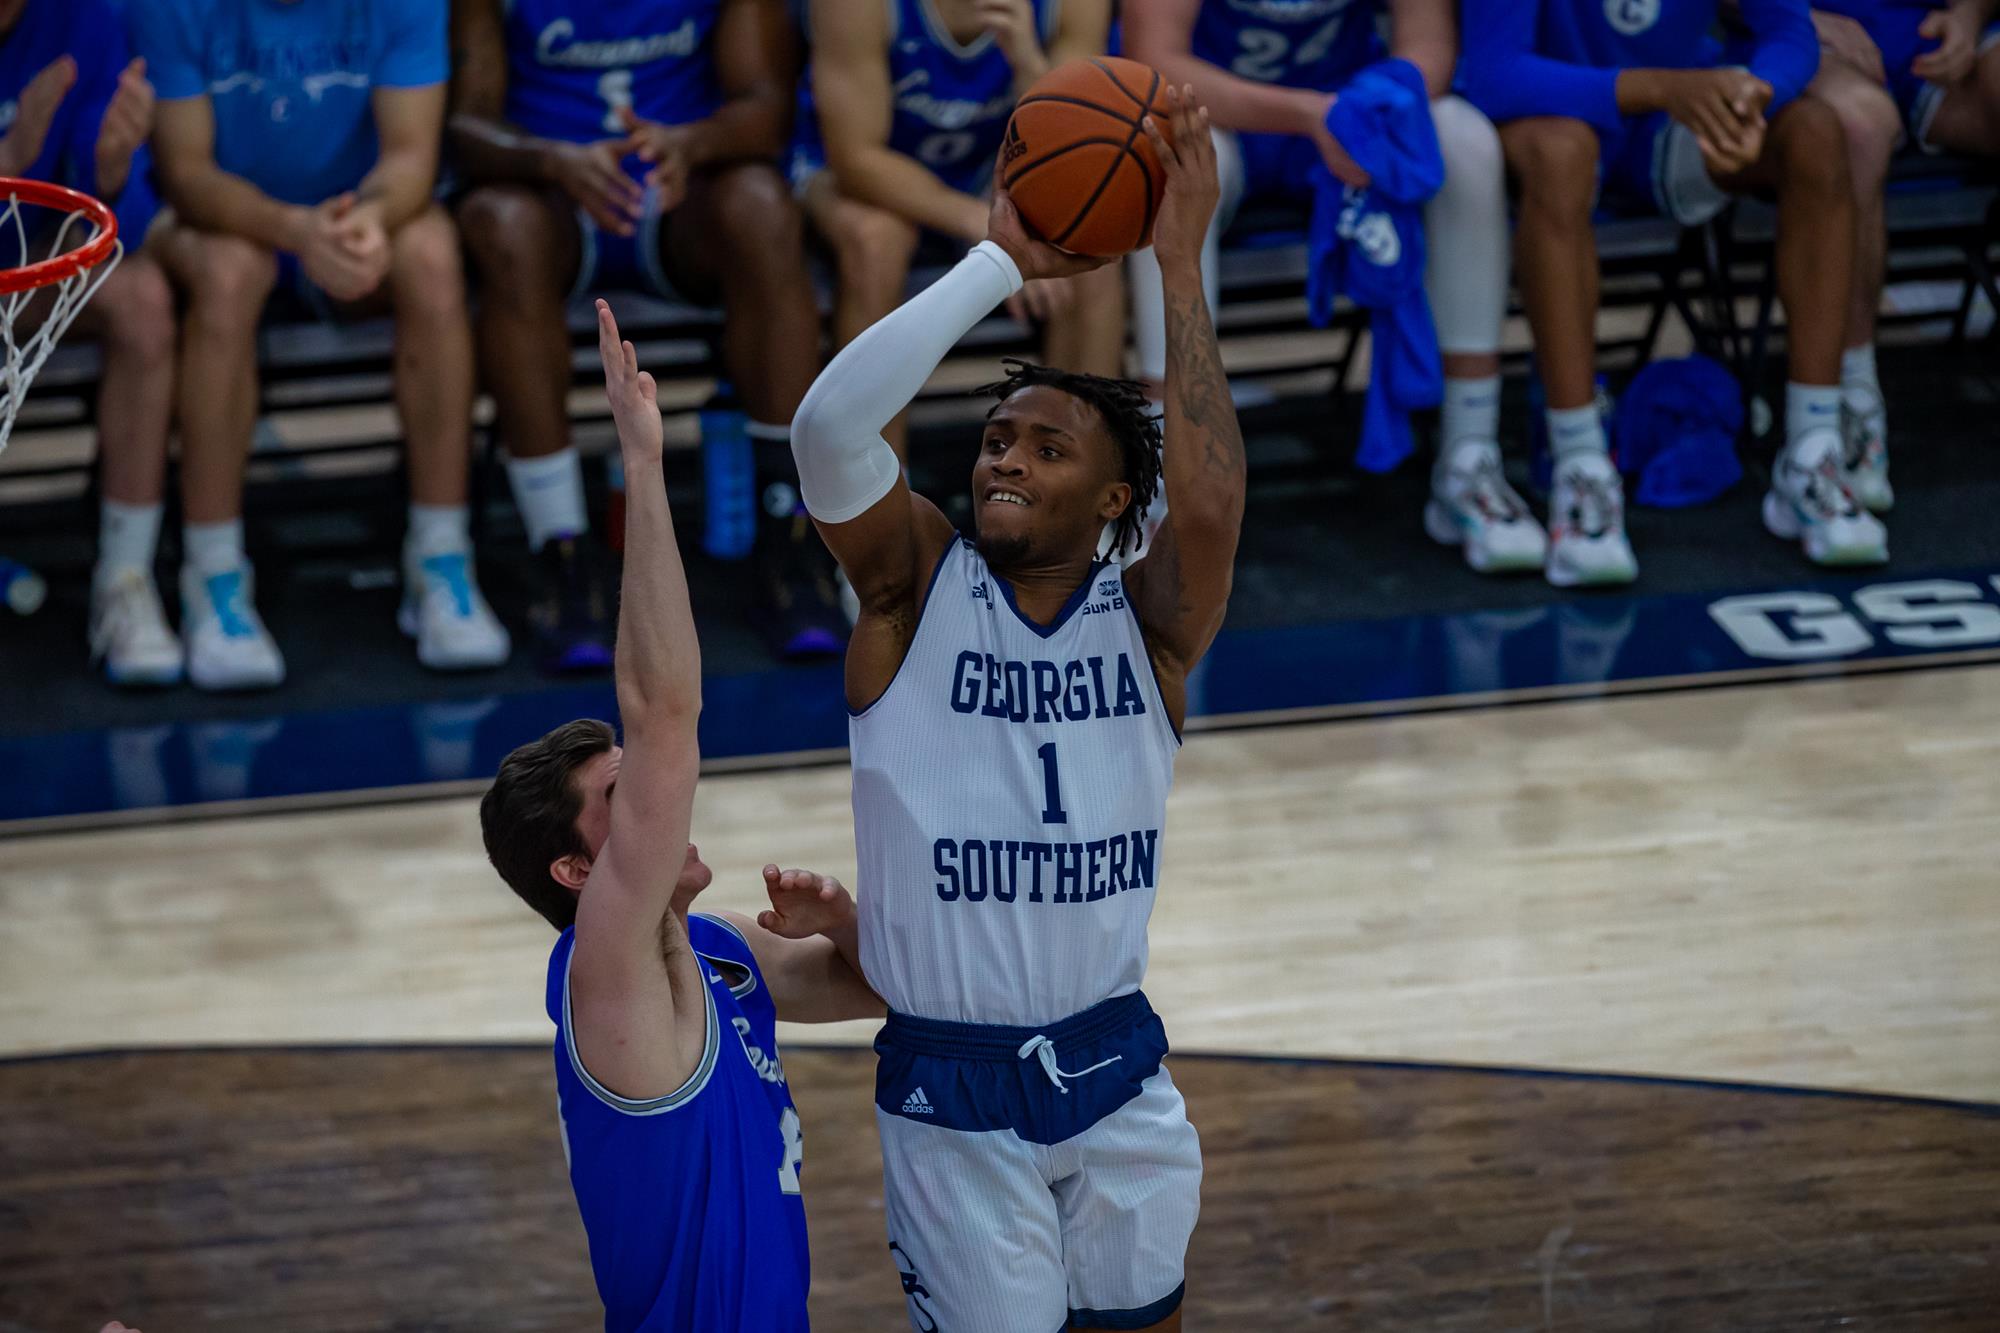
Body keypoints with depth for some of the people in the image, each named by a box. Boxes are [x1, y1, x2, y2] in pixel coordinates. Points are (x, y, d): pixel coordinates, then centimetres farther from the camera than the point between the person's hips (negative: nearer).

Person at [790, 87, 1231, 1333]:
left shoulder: (1148, 619, -4)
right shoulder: (918, 583, -6)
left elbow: (1212, 505, -26)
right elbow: (830, 423, -24)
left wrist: (1182, 265, -26)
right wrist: (1000, 262, -22)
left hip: (1117, 1070, 2)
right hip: (954, 1096, -2)